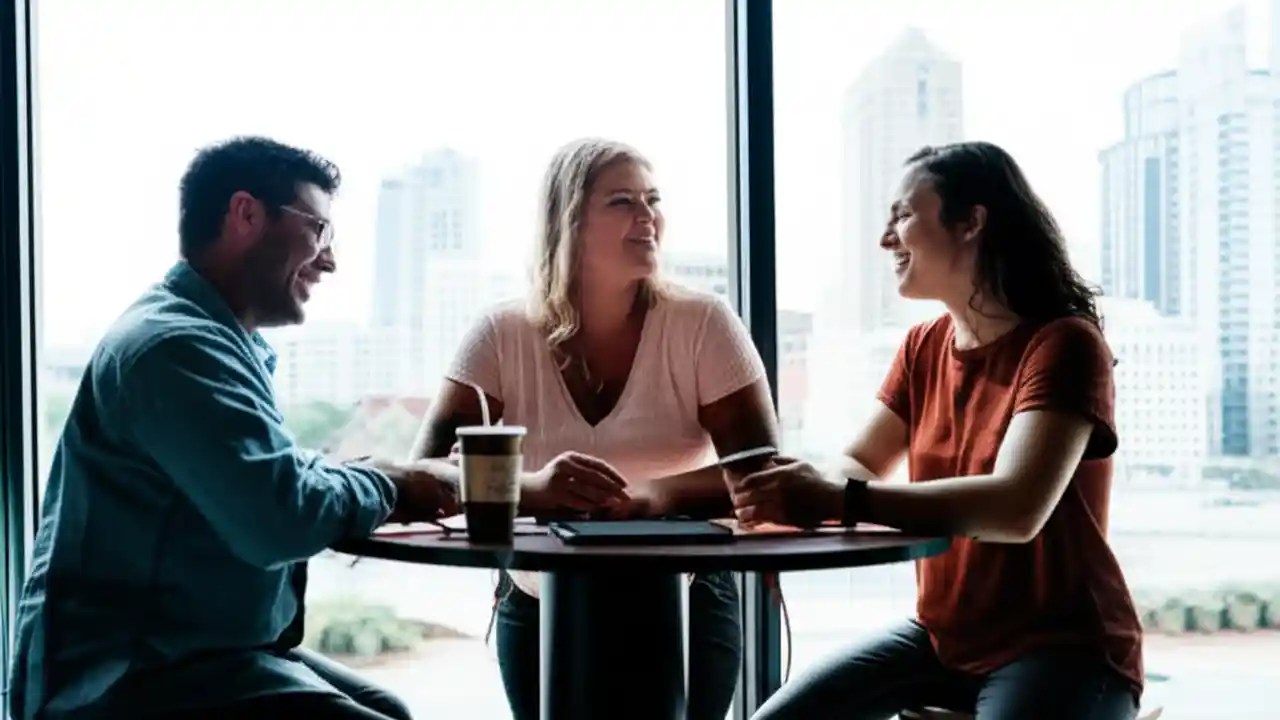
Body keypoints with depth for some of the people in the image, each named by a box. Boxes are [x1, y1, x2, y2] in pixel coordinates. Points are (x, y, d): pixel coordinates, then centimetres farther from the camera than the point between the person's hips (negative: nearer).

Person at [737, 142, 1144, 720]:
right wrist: (798, 492, -22)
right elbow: (858, 467, 3)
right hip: (943, 636, 7)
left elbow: (1017, 507, -32)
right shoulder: (924, 348, 6)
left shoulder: (1063, 344, -18)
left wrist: (840, 501, -40)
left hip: (1061, 647, -7)